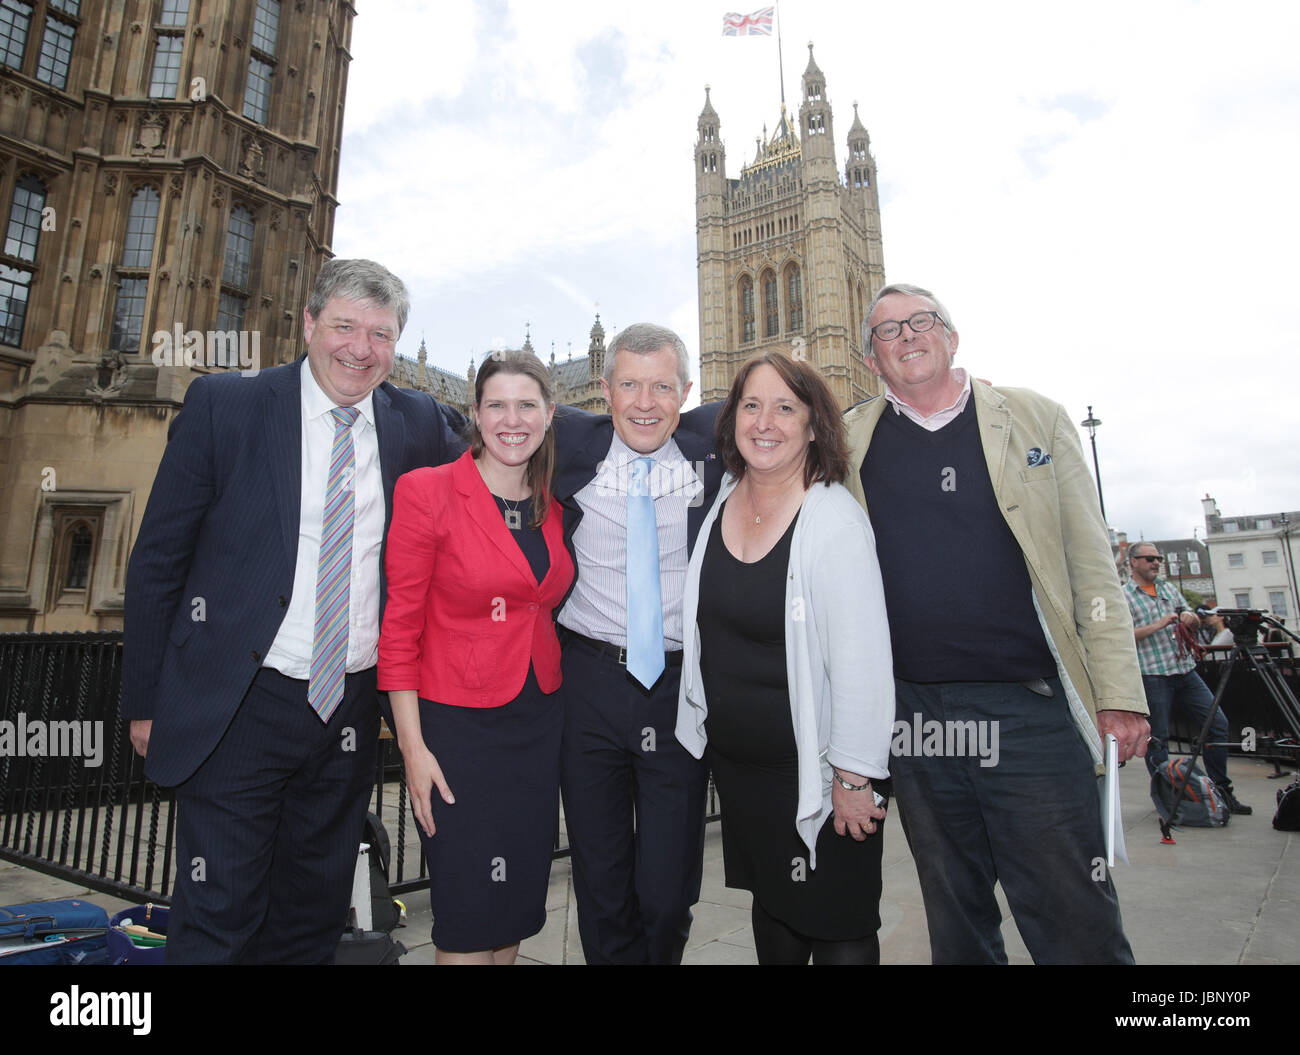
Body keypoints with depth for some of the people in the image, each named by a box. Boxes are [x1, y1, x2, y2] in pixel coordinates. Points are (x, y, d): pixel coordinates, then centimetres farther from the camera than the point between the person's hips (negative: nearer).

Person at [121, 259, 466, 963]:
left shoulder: (419, 425, 1)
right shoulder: (222, 405, -5)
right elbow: (157, 559, -2)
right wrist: (145, 700, -1)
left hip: (352, 710, 3)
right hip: (237, 711, -3)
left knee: (315, 916, 20)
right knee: (217, 921, 8)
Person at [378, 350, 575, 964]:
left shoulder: (553, 506, 5)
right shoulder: (427, 491, -10)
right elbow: (399, 627, -9)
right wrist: (413, 747, -11)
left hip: (538, 720, 5)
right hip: (457, 723, -5)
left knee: (520, 900, 16)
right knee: (467, 912, 5)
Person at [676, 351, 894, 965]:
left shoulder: (835, 519, -19)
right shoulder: (723, 502, -1)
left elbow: (862, 664, -19)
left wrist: (853, 779, -17)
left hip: (813, 771, -6)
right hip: (735, 762, 6)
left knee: (837, 932, 12)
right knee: (771, 907, 24)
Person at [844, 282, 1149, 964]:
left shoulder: (1036, 420, 5)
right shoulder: (849, 442, 7)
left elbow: (1091, 565, 3)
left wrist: (1120, 693, -2)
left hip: (1030, 709, -1)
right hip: (911, 715, 2)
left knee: (1077, 925, 4)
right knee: (955, 922, 17)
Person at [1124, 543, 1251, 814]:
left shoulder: (1169, 588, 17)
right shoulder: (1123, 596, -3)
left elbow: (1195, 624, 22)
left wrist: (1190, 618, -1)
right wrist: (1158, 625, -19)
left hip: (1186, 670, 6)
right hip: (1152, 675, -6)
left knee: (1217, 724, 5)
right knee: (1157, 738, -1)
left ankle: (1221, 790, 19)